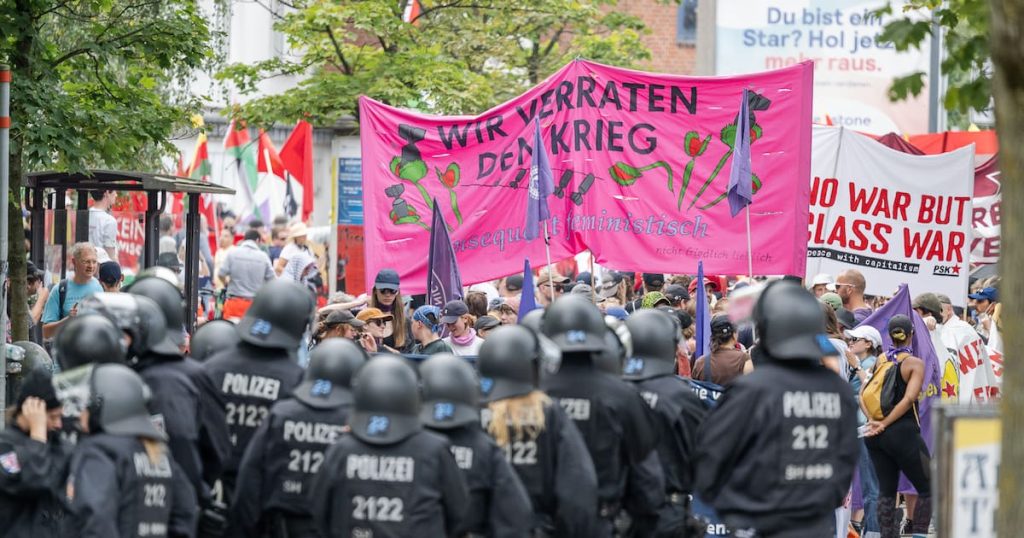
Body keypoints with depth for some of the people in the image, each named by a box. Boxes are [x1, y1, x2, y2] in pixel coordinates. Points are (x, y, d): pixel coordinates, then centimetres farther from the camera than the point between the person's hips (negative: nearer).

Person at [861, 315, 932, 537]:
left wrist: (873, 420, -9)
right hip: (903, 431, -5)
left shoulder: (880, 361, 9)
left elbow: (862, 394, 1)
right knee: (927, 488, 6)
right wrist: (884, 424, -15)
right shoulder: (915, 363, -5)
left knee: (886, 490, 11)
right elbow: (909, 398, -17)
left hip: (876, 434, 5)